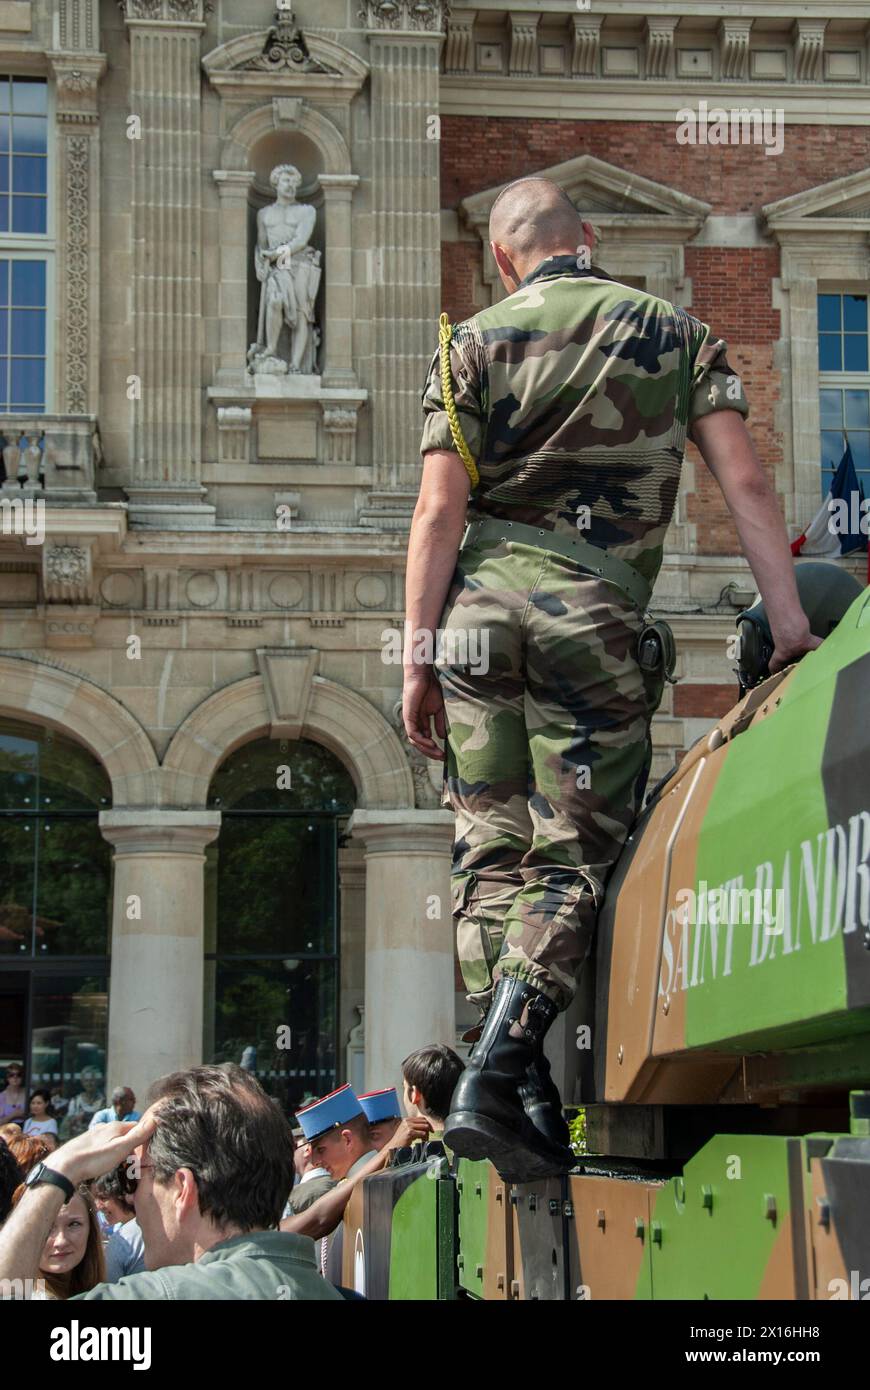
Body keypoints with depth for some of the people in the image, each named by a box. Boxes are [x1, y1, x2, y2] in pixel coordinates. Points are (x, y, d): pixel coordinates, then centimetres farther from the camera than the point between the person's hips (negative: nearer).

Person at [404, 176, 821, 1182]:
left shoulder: (476, 342, 9)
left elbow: (440, 508, -1)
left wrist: (418, 653, 1)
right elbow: (744, 481, 1)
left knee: (491, 847, 8)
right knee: (574, 854, 1)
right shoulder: (674, 332, 11)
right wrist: (790, 624, 0)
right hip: (596, 610, -1)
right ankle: (494, 1079, -15)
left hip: (480, 602, 1)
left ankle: (524, 1096, 3)